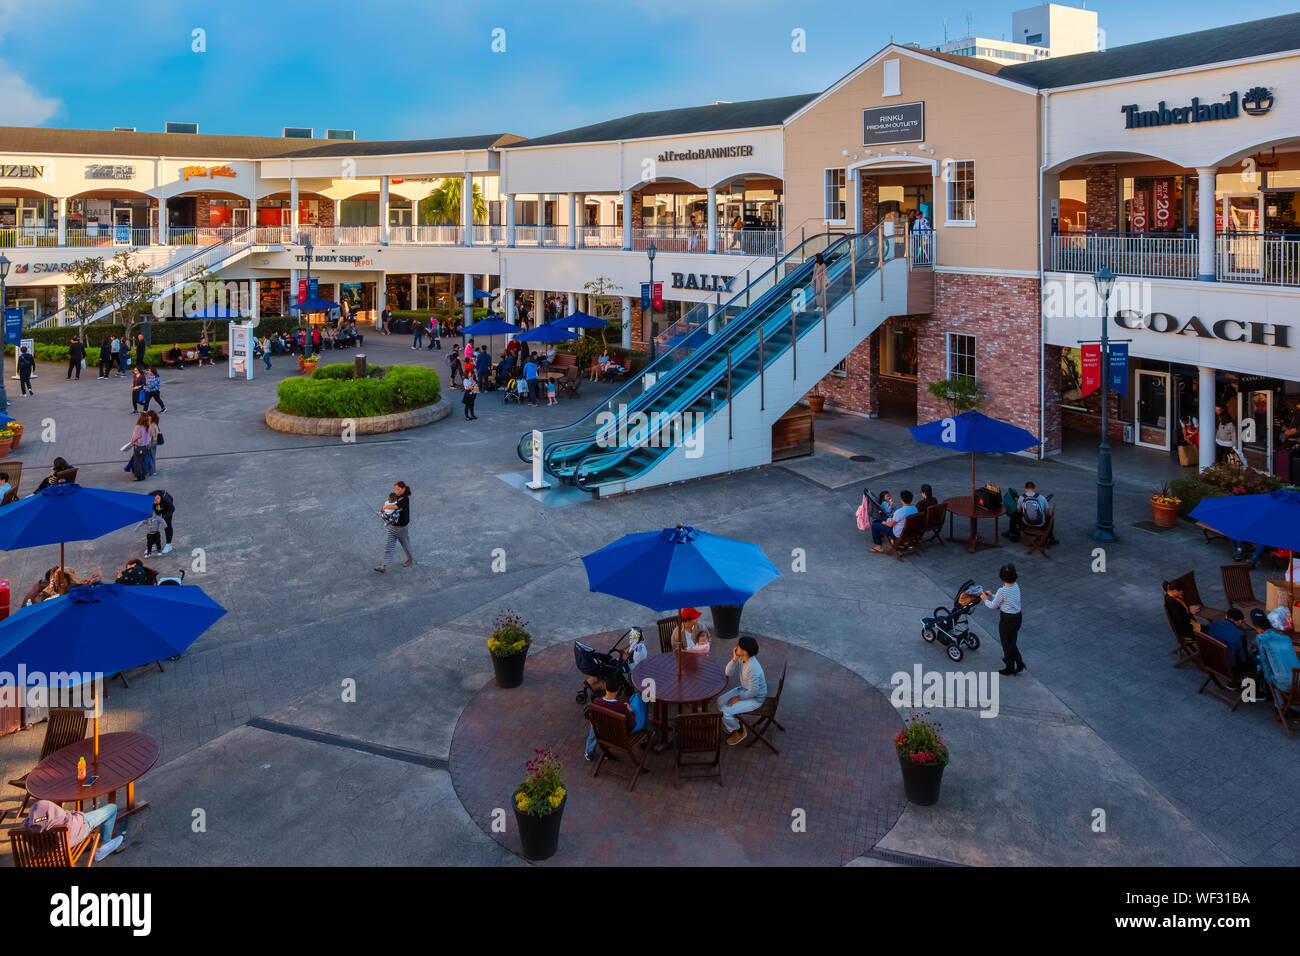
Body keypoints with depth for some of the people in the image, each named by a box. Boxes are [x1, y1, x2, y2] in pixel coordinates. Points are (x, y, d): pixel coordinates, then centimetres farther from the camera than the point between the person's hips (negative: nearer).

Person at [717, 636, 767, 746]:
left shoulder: (753, 668, -36)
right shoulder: (741, 658, -10)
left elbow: (753, 691, -28)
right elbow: (729, 673, -5)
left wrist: (738, 698, -15)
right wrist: (734, 659, -20)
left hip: (755, 698, -9)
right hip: (744, 689, 9)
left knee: (725, 711, -14)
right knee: (720, 701, 7)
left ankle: (740, 732, 12)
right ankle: (732, 725, 28)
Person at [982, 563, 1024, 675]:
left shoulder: (1002, 591, -26)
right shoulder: (1016, 586, -3)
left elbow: (993, 606, -11)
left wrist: (986, 600, 7)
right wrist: (991, 596, 14)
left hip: (1007, 619, -7)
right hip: (1018, 617, 7)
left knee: (1007, 644, 13)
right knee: (1012, 643, 23)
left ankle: (1010, 668, 28)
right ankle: (1019, 663, 26)